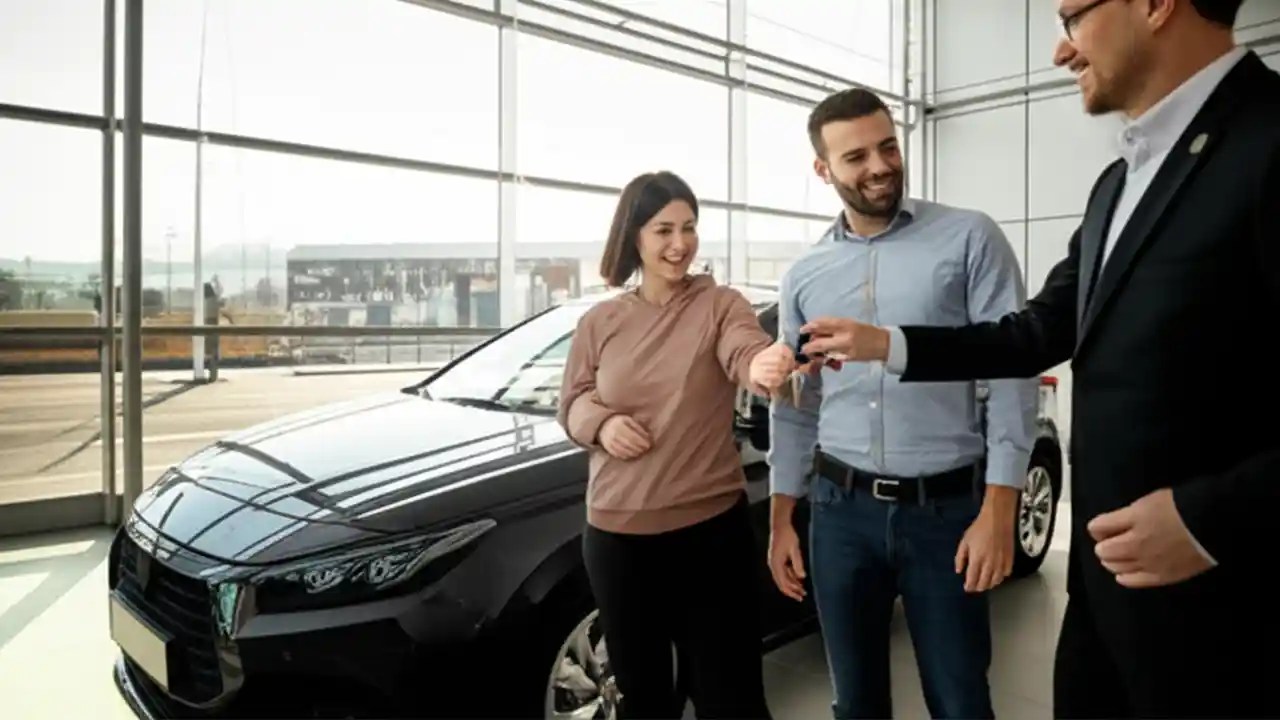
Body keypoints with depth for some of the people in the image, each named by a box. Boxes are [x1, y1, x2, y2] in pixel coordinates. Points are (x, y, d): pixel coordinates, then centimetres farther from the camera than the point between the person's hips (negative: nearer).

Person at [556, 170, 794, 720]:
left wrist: (764, 366, -50)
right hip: (617, 534, 3)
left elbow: (746, 352, -27)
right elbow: (572, 403, 12)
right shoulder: (600, 322, 3)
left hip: (712, 527, -3)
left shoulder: (720, 305, -6)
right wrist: (600, 423, -10)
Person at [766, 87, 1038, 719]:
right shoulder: (803, 277, 6)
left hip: (947, 508, -2)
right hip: (840, 510, 3)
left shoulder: (969, 240, -4)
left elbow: (1011, 373, -7)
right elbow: (793, 408, 10)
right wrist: (781, 521, 9)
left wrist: (997, 511, -13)